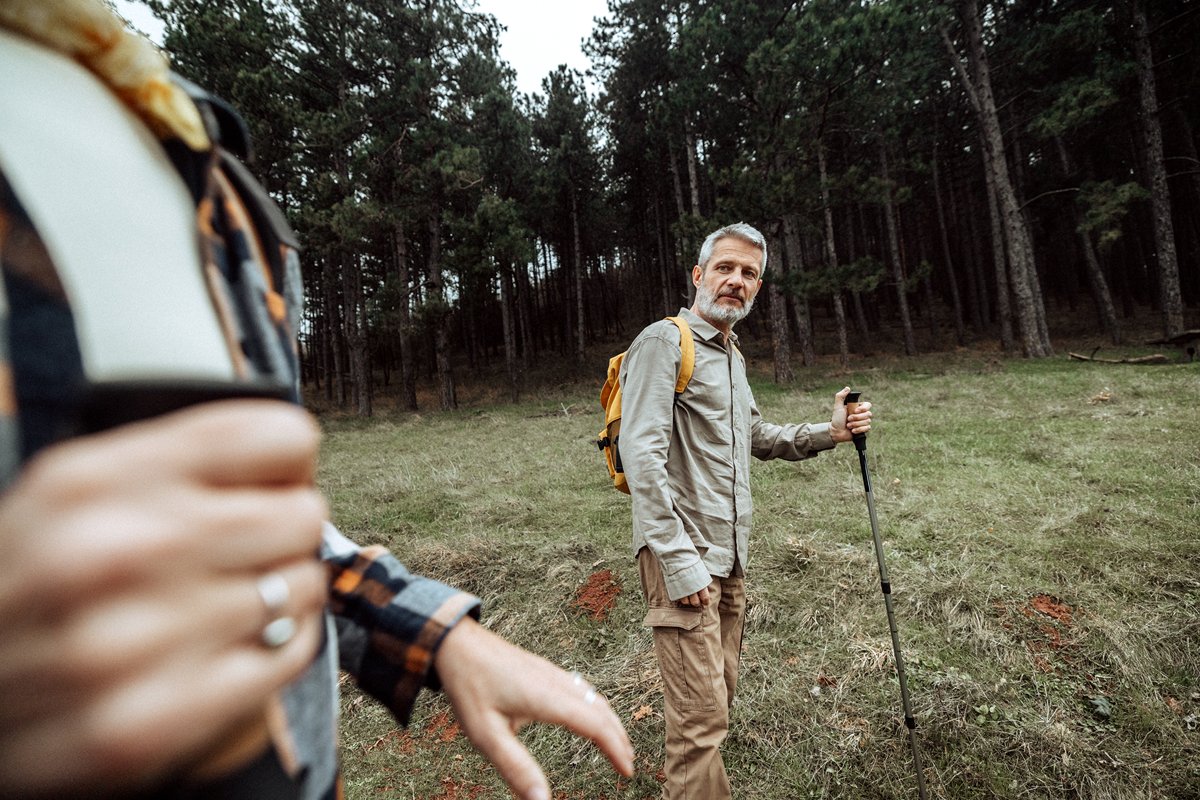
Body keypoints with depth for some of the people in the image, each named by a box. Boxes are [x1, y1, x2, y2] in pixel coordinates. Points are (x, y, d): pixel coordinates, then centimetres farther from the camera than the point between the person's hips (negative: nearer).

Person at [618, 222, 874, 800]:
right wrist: (679, 561, -22)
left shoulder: (730, 353, 18)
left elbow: (754, 438, 24)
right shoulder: (664, 342, -11)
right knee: (701, 713, -3)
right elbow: (642, 455, -20)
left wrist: (827, 434, 9)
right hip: (682, 555, -9)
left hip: (728, 553, 9)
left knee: (717, 696, 19)